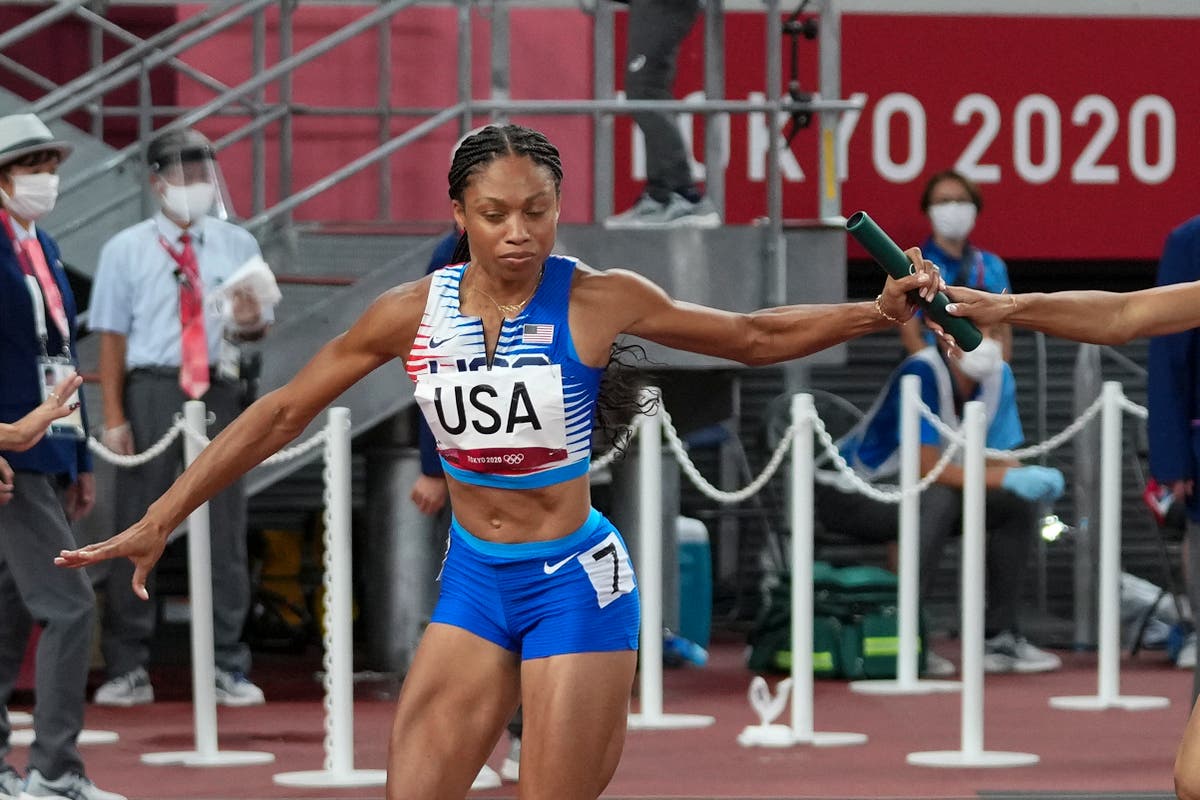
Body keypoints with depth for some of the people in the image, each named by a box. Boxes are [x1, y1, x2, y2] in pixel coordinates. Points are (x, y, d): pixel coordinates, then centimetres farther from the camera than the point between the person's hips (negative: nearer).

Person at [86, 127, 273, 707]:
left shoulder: (237, 245, 10)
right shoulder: (126, 250, 2)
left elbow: (259, 325, 14)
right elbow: (112, 337, -1)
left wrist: (249, 323, -12)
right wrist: (114, 418, -8)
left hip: (217, 391, 2)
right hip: (150, 389, -2)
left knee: (224, 526, 5)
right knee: (137, 524, 0)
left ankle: (227, 667, 12)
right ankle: (127, 669, 7)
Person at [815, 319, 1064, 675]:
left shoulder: (998, 376, -4)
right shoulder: (922, 373, -27)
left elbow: (998, 461, -1)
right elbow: (927, 467, -32)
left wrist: (1034, 478, -24)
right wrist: (1008, 479, -36)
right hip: (851, 495, -8)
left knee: (1022, 503, -4)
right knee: (938, 499, -35)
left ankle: (999, 637, 0)